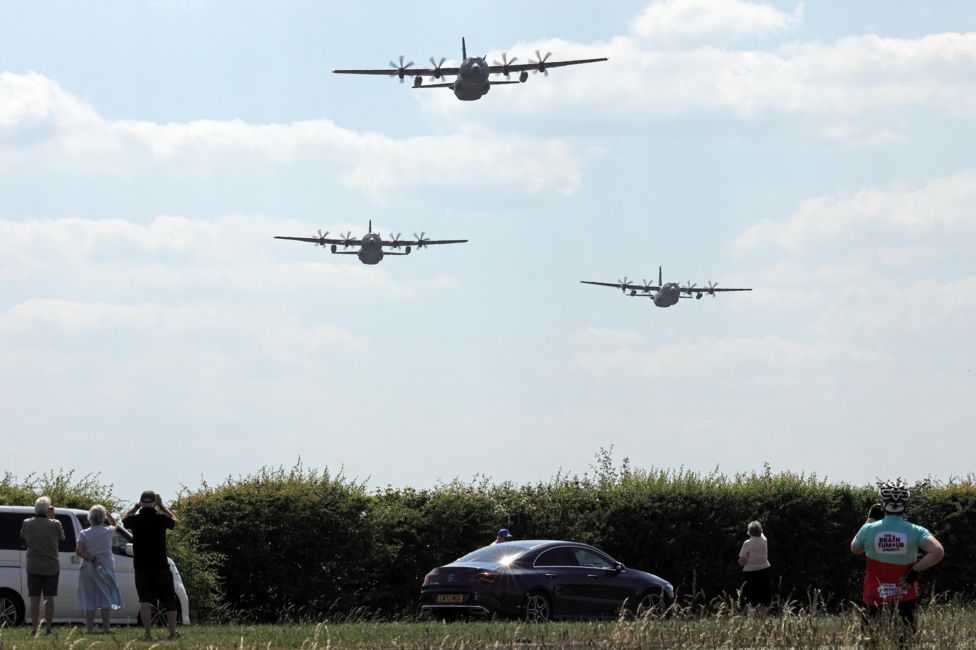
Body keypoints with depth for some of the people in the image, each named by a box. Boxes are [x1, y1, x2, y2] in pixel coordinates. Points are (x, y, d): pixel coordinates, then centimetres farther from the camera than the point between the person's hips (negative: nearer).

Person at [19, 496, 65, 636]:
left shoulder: (27, 523, -6)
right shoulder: (55, 524, -10)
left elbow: (23, 536, 13)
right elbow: (61, 537, 7)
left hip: (33, 566, 0)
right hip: (51, 566, 0)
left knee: (35, 599, 2)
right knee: (49, 598, 6)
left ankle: (35, 629, -2)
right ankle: (48, 628, 4)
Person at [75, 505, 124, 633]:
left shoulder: (84, 534, -3)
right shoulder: (108, 531, -3)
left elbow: (79, 550, -14)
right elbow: (113, 524, 20)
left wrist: (91, 559, -13)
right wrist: (106, 512, 19)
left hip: (88, 569, 1)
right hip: (106, 568, -1)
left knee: (89, 600, 3)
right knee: (106, 598, 6)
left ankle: (90, 629, -1)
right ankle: (106, 627, 0)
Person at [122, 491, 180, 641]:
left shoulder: (135, 520, -5)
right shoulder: (161, 519, -8)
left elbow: (124, 520, 19)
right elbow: (175, 521, 14)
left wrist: (135, 507, 24)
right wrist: (162, 507, 20)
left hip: (141, 568, 0)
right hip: (161, 567, 0)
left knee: (144, 600, -4)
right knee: (169, 600, 12)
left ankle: (148, 634, -17)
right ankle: (173, 633, 18)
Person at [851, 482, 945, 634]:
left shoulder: (868, 530, -8)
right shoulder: (915, 531, -10)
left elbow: (854, 549, 13)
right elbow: (938, 552, -23)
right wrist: (915, 570, -12)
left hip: (875, 598, 0)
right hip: (905, 599, 0)